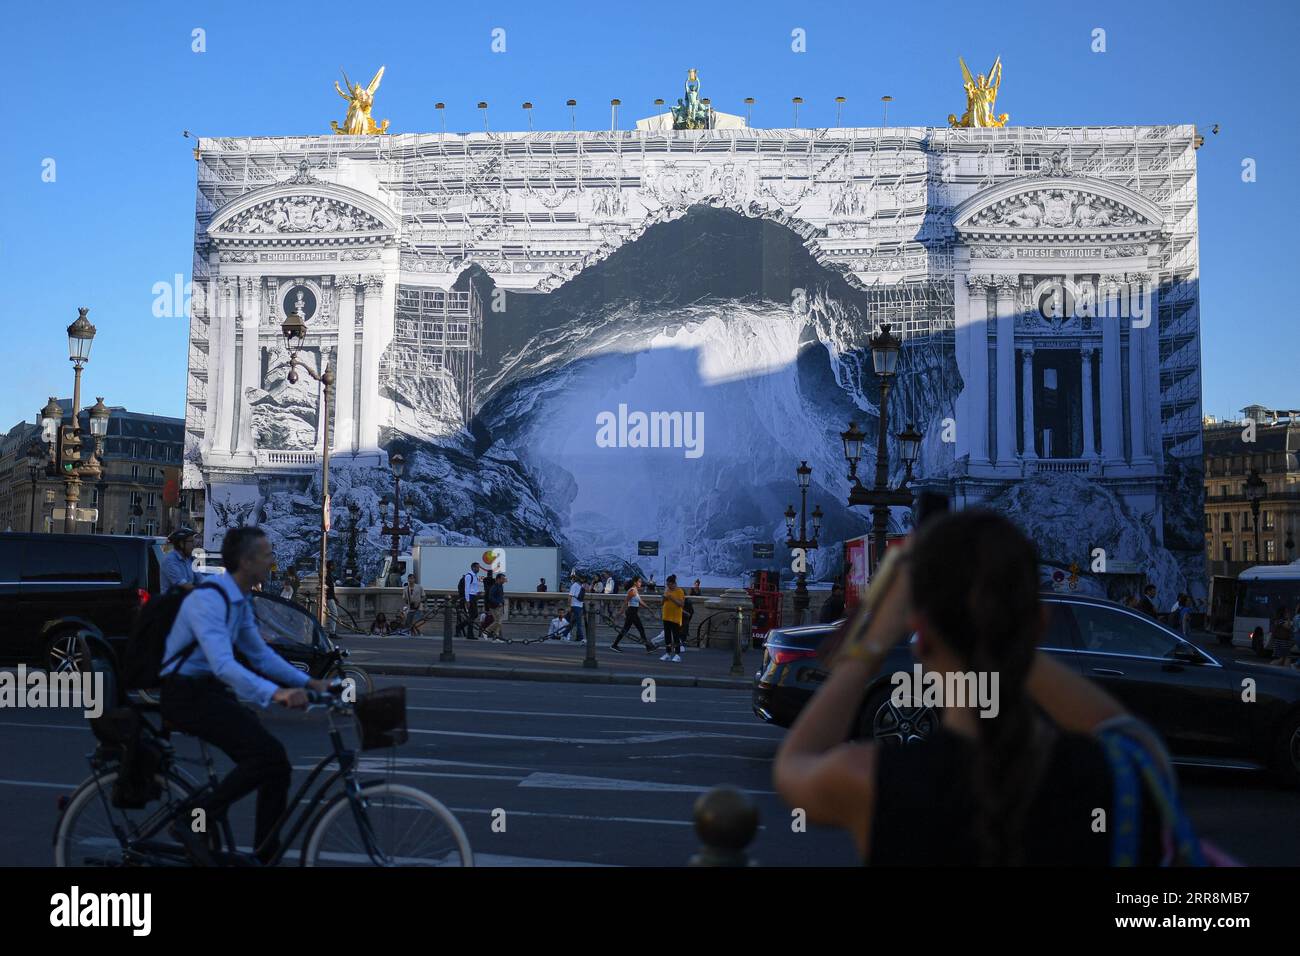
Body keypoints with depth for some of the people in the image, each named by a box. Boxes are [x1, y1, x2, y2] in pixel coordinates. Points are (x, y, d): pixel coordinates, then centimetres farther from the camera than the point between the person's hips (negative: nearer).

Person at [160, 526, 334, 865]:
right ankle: (194, 821, -8)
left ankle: (264, 858, 8)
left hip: (210, 691, 9)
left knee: (276, 765, 0)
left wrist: (308, 682, 5)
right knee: (266, 754, -22)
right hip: (185, 694, -9)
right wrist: (274, 692, -46)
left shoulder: (240, 602, 8)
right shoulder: (208, 600, -22)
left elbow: (261, 654, 15)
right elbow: (223, 665, -35)